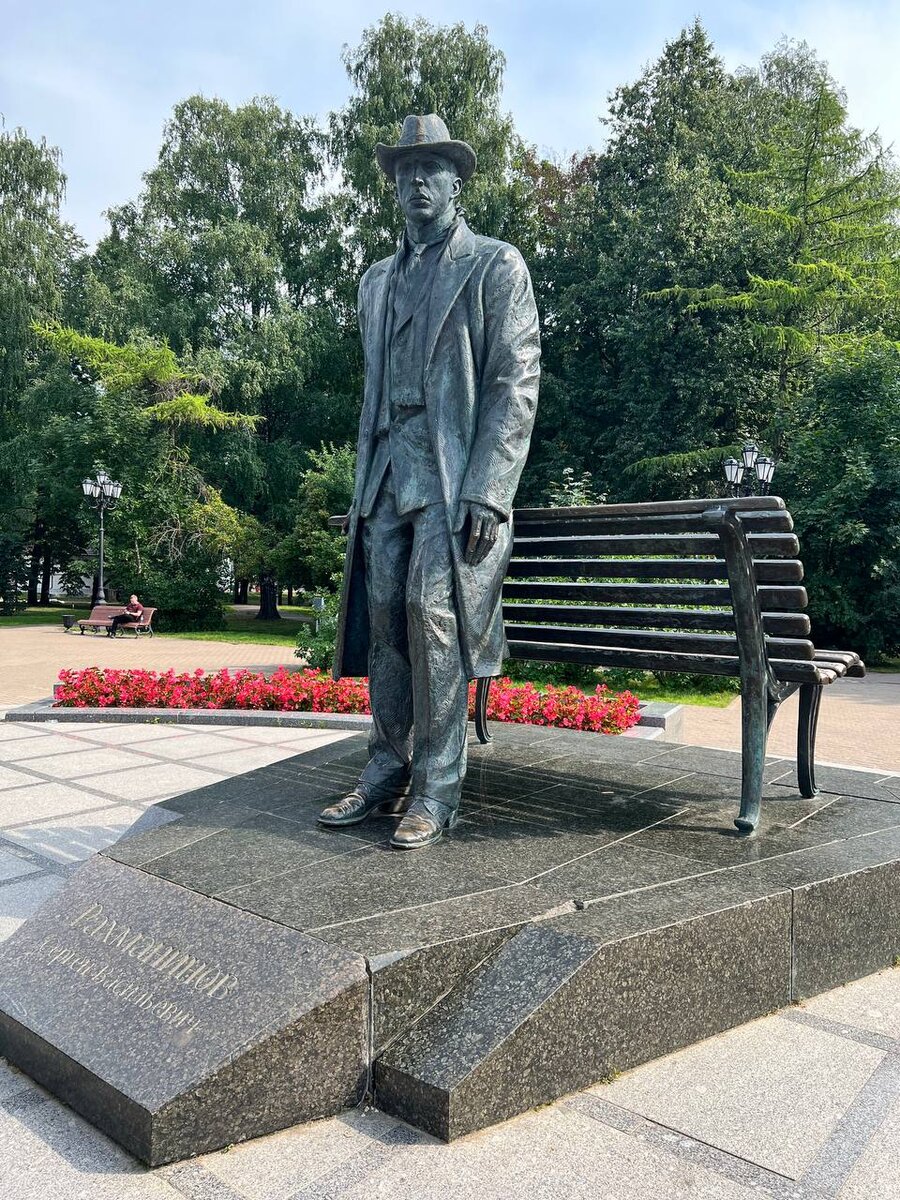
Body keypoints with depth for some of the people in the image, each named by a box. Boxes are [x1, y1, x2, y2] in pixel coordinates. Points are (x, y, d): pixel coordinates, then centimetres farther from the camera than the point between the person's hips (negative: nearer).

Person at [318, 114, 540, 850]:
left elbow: (516, 384, -5)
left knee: (433, 611, -14)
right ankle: (387, 771, 11)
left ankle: (436, 791, -5)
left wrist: (485, 494, -15)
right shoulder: (378, 281, 23)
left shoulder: (496, 265, 5)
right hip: (388, 472, 6)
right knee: (383, 616, 1)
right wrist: (361, 486, 13)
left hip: (456, 471, -5)